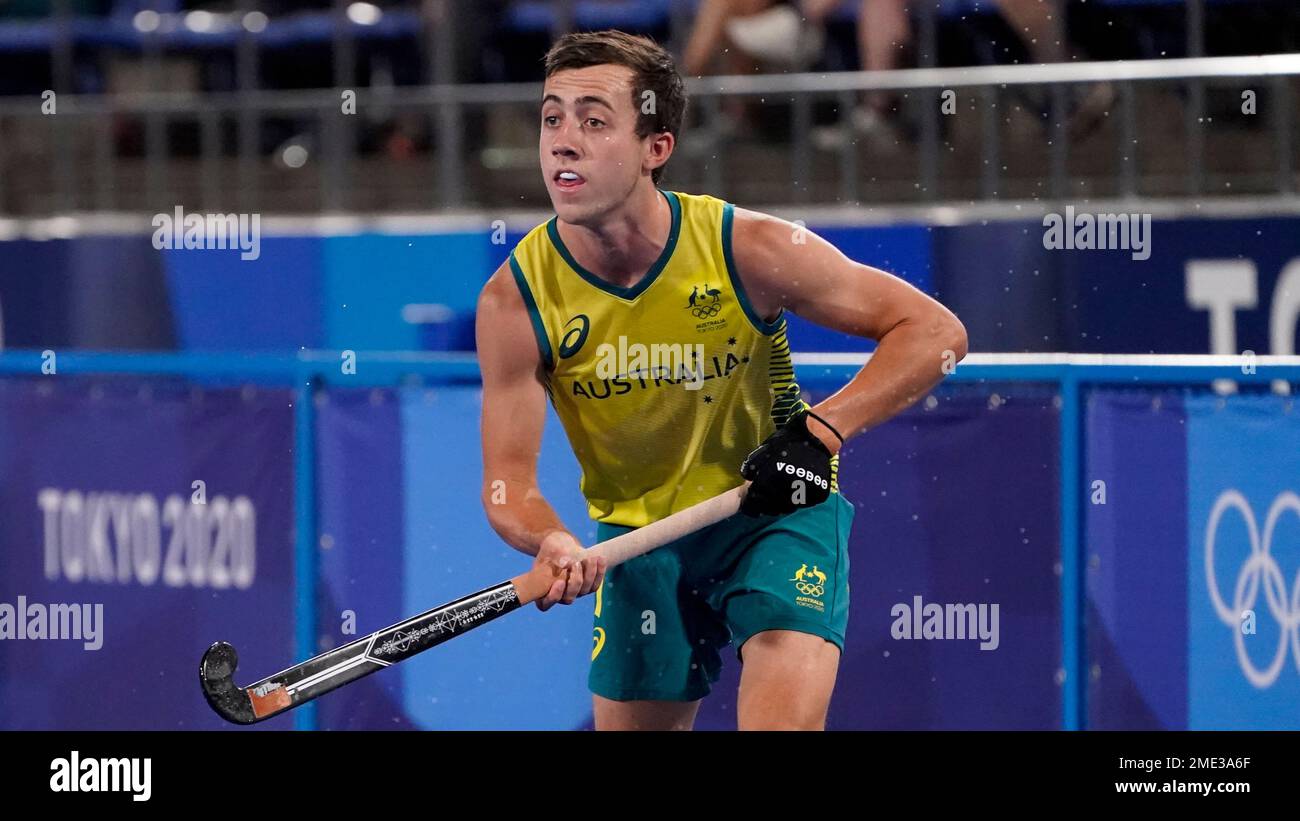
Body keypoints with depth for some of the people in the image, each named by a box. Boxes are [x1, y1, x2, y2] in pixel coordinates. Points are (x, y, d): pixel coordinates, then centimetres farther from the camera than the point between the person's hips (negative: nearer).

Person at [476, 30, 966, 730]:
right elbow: (507, 481, -15)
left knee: (783, 719, -24)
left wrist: (821, 431, -29)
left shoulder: (746, 249, -22)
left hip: (778, 509, -2)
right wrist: (550, 542, -39)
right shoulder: (515, 299, -18)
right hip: (638, 535, 3)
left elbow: (934, 332, -16)